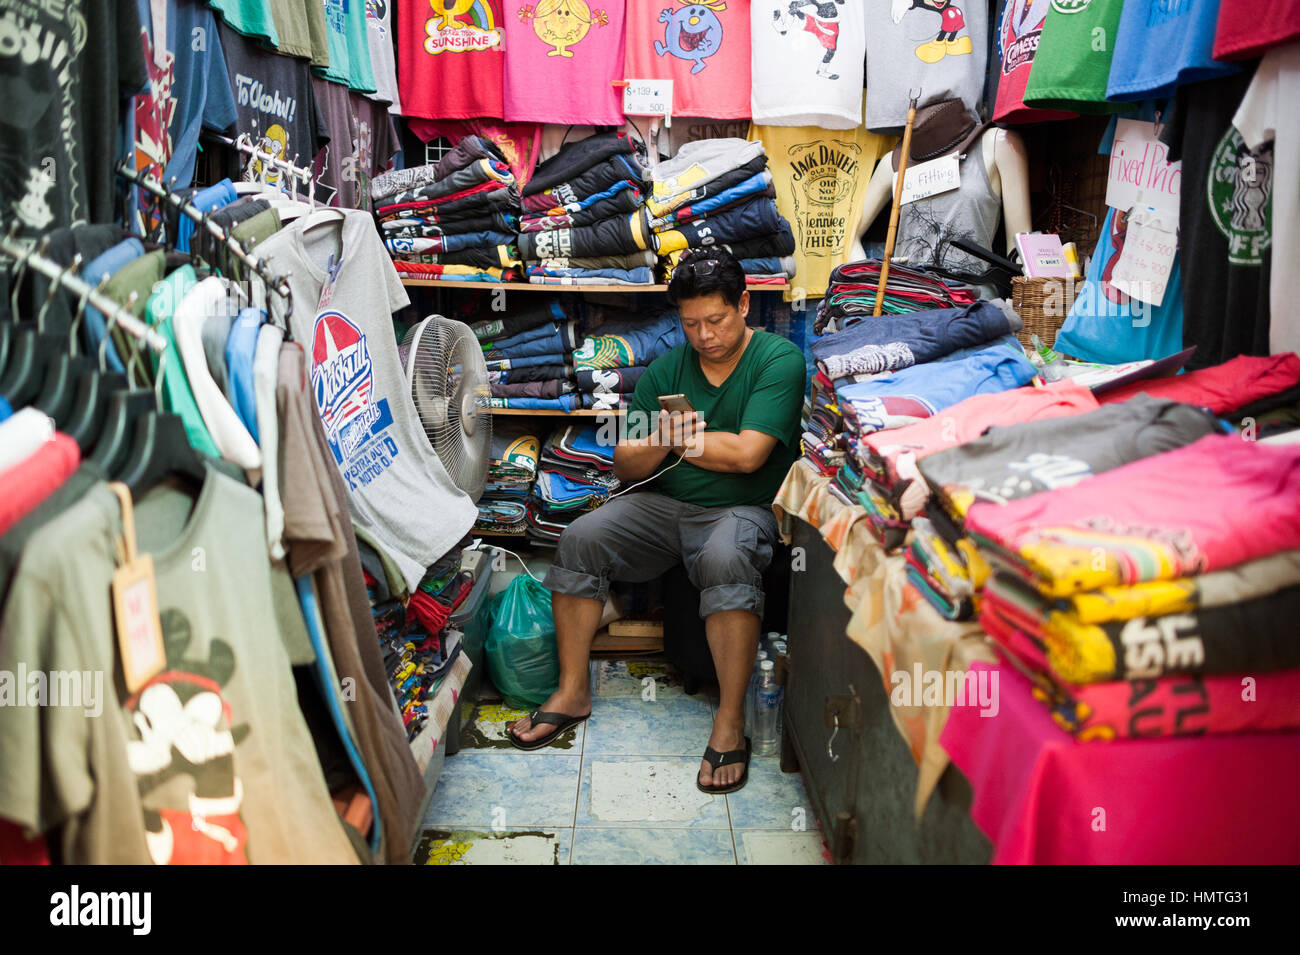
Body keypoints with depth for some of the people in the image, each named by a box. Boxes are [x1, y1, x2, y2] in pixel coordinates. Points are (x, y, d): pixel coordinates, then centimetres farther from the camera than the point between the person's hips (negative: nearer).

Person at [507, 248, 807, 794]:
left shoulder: (779, 360, -6)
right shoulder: (667, 369, 9)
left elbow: (747, 454, -18)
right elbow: (625, 465, 6)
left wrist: (675, 436, -7)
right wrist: (662, 440, -17)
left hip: (742, 510, -5)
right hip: (664, 504, 5)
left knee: (725, 559, -37)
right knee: (580, 538, -16)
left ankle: (731, 722, -27)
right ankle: (572, 692, -4)